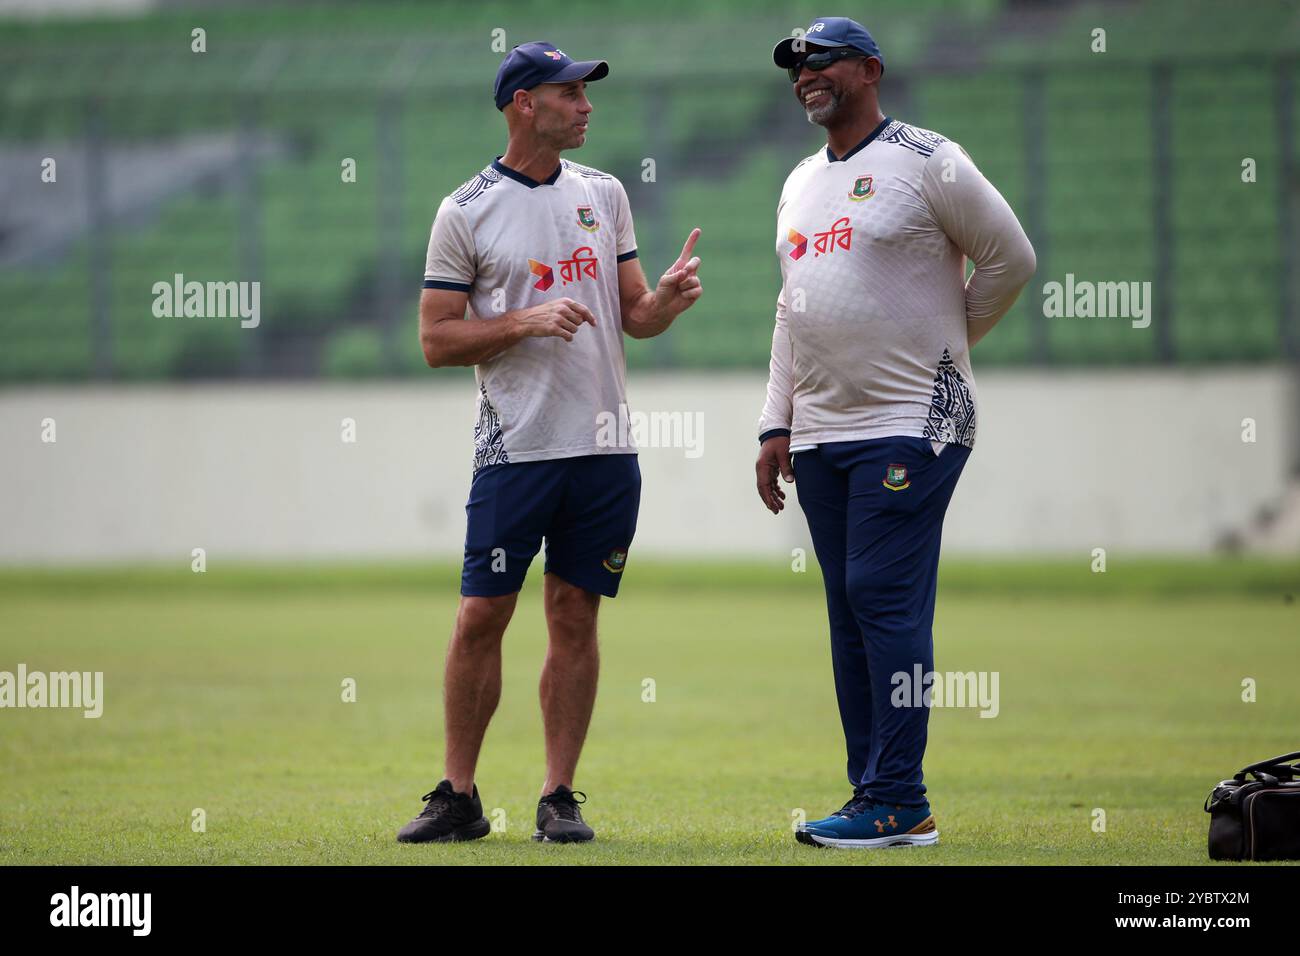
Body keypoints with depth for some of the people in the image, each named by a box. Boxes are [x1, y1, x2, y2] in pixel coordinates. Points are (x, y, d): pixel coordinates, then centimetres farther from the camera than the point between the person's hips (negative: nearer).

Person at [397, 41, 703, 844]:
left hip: (604, 450, 4)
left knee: (576, 619, 5)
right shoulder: (466, 212, -2)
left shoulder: (604, 194, 12)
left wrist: (666, 300, -8)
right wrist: (527, 322, -17)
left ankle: (560, 797, 10)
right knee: (481, 618, -2)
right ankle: (459, 797, 7)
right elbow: (437, 341, -4)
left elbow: (633, 317, 14)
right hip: (516, 448, -4)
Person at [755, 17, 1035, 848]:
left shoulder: (929, 163, -6)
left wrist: (949, 338, 7)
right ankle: (875, 795, 12)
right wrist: (776, 424, 15)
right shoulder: (800, 185, 17)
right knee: (851, 613, 8)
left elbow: (1011, 258, -1)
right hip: (821, 433, 8)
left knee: (886, 600, -13)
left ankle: (899, 804, -12)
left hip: (911, 424, -8)